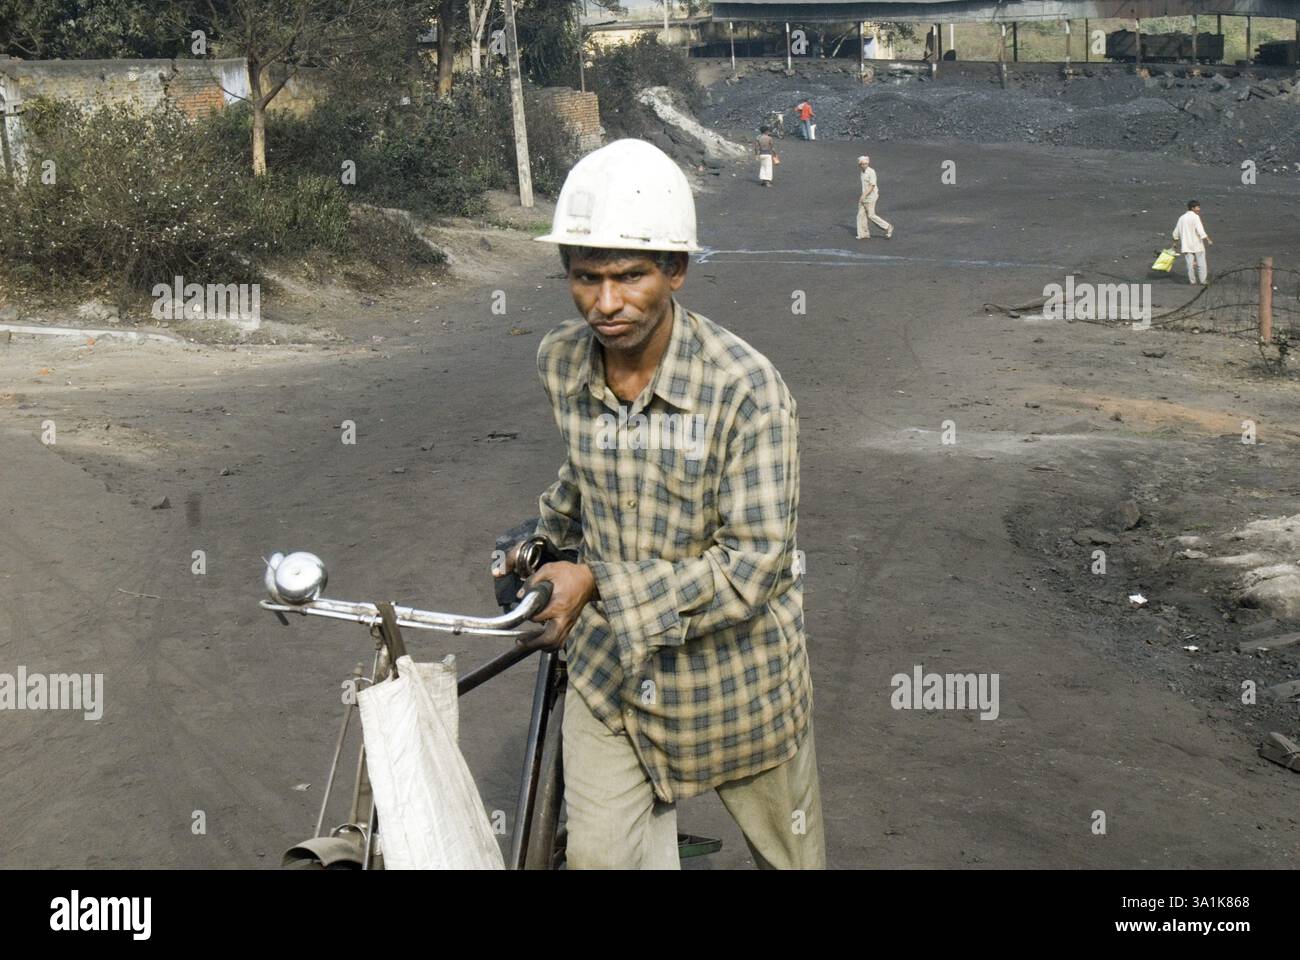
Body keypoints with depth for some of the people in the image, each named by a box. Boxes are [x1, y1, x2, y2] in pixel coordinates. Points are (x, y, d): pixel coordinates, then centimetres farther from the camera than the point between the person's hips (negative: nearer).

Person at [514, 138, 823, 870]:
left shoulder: (747, 389, -25)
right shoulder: (562, 363, -8)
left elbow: (753, 566, -25)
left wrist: (599, 584, -26)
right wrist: (549, 535, 29)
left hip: (729, 668, -3)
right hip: (609, 668, 3)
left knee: (787, 850, 19)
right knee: (599, 856, 3)